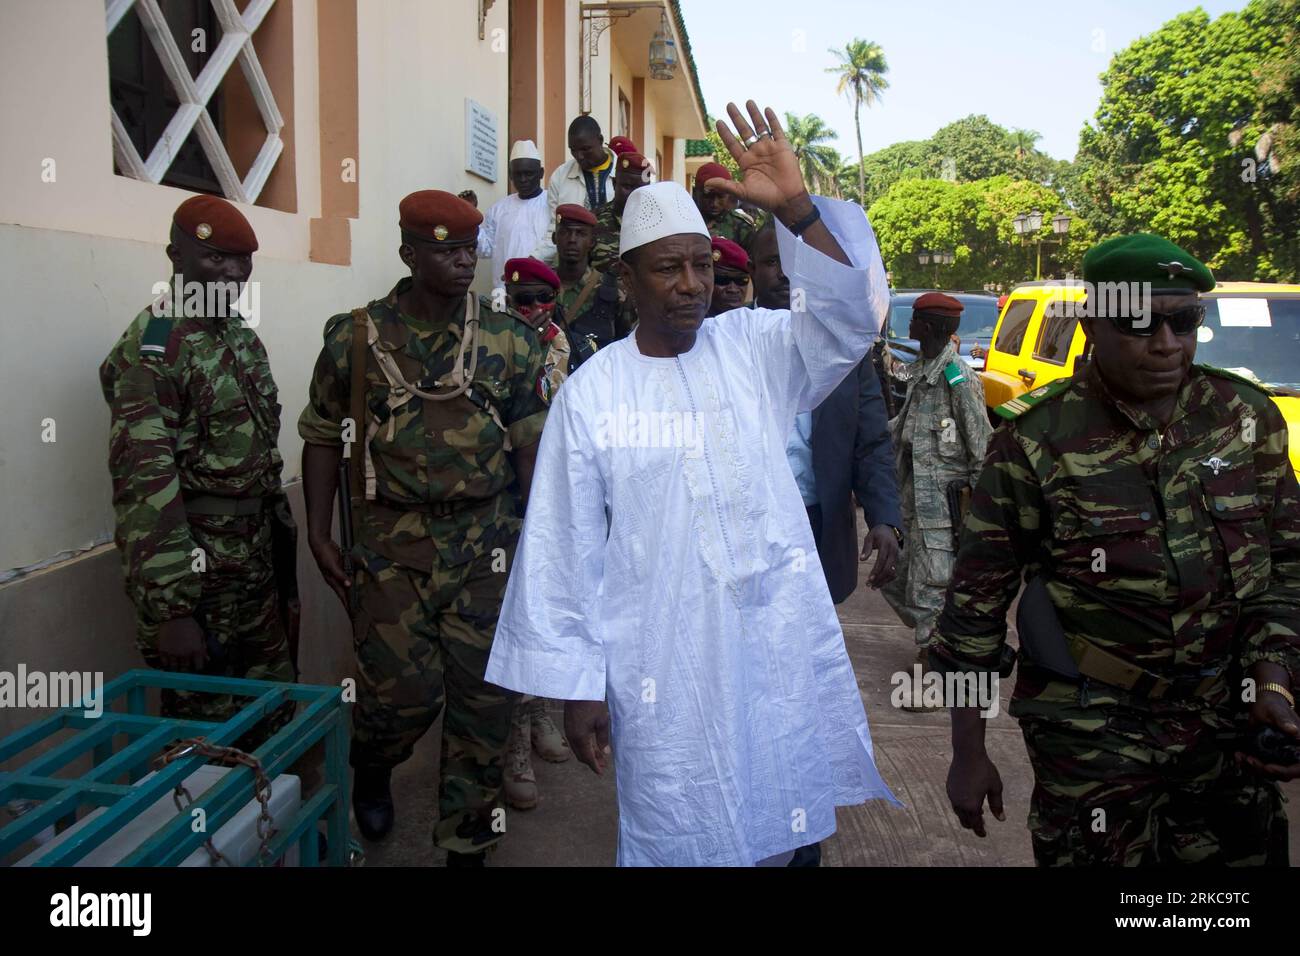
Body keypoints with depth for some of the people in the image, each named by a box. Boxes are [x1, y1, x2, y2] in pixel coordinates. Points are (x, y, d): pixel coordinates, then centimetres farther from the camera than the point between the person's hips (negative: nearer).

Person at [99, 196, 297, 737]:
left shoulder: (243, 337, 12)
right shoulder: (152, 350, -14)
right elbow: (143, 484, -20)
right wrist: (171, 608, -22)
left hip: (260, 566, 8)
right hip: (195, 569, -7)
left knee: (275, 719, 16)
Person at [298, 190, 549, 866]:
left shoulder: (508, 339, 2)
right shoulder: (355, 337, 0)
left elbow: (531, 443, 3)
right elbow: (323, 435, 6)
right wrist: (318, 534, 1)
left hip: (485, 541, 1)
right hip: (394, 541, -1)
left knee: (483, 695, 4)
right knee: (404, 688, -3)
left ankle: (467, 842, 23)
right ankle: (370, 767, 35)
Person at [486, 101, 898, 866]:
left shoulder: (755, 349, 1)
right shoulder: (591, 392, -4)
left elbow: (855, 314, -11)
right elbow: (566, 546, -3)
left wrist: (795, 209, -24)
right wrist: (574, 682, -3)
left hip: (778, 647, 2)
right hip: (662, 668, -1)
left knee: (778, 831, 15)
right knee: (677, 839, 10)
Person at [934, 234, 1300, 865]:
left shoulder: (1249, 418, 0)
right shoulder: (1036, 441, -12)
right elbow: (977, 599, -8)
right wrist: (968, 754, -5)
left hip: (1230, 729, 4)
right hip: (1092, 736, -4)